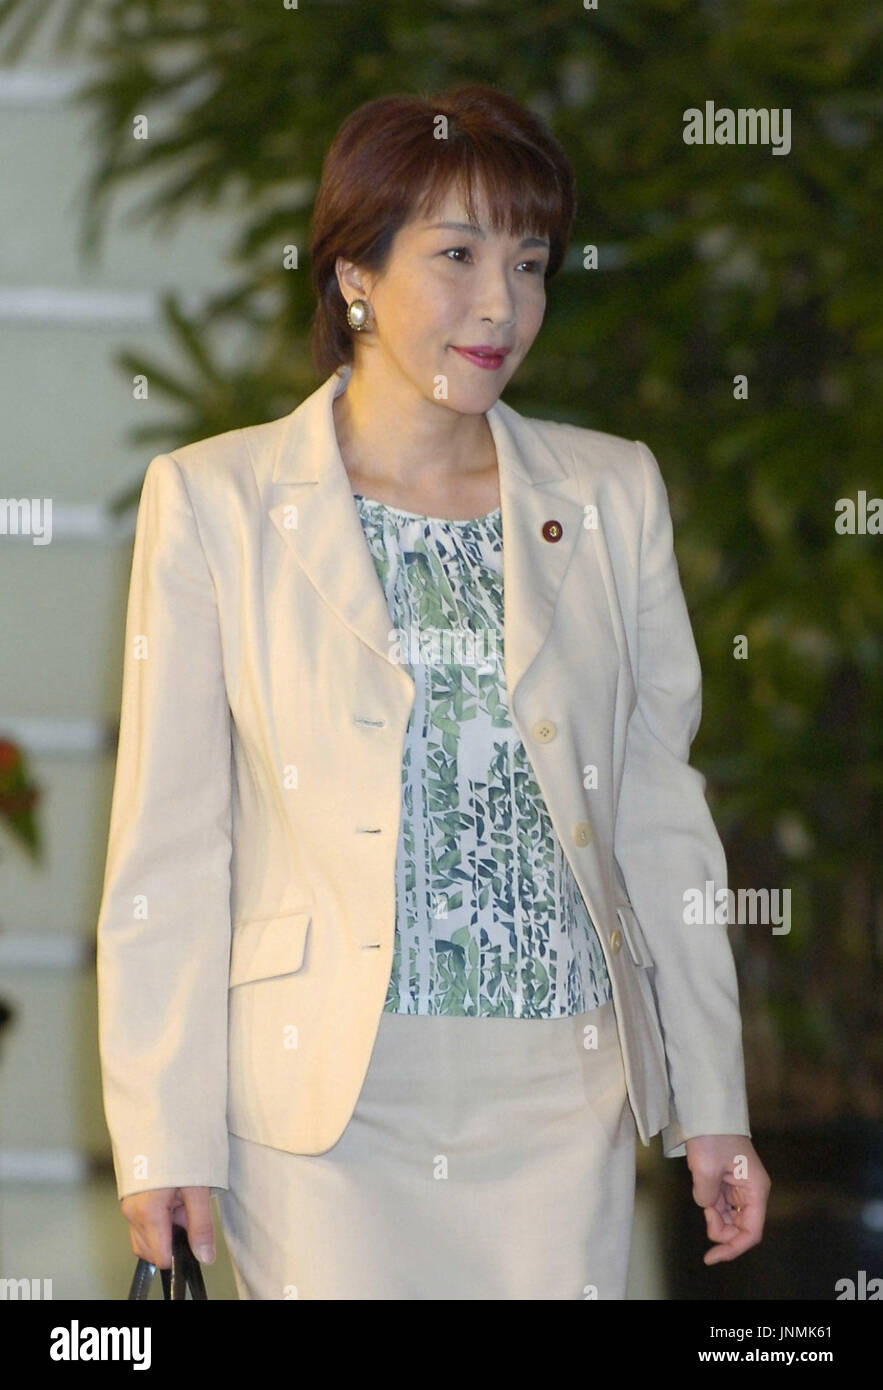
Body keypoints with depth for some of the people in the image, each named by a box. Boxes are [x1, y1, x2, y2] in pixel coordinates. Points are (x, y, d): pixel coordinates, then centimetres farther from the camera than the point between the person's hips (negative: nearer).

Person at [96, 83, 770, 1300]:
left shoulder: (612, 493, 9)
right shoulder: (214, 501, 1)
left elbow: (661, 815, 11)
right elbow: (166, 847, 1)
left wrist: (712, 1106, 8)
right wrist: (161, 1137, -4)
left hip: (564, 1097, 3)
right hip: (324, 1104, -2)